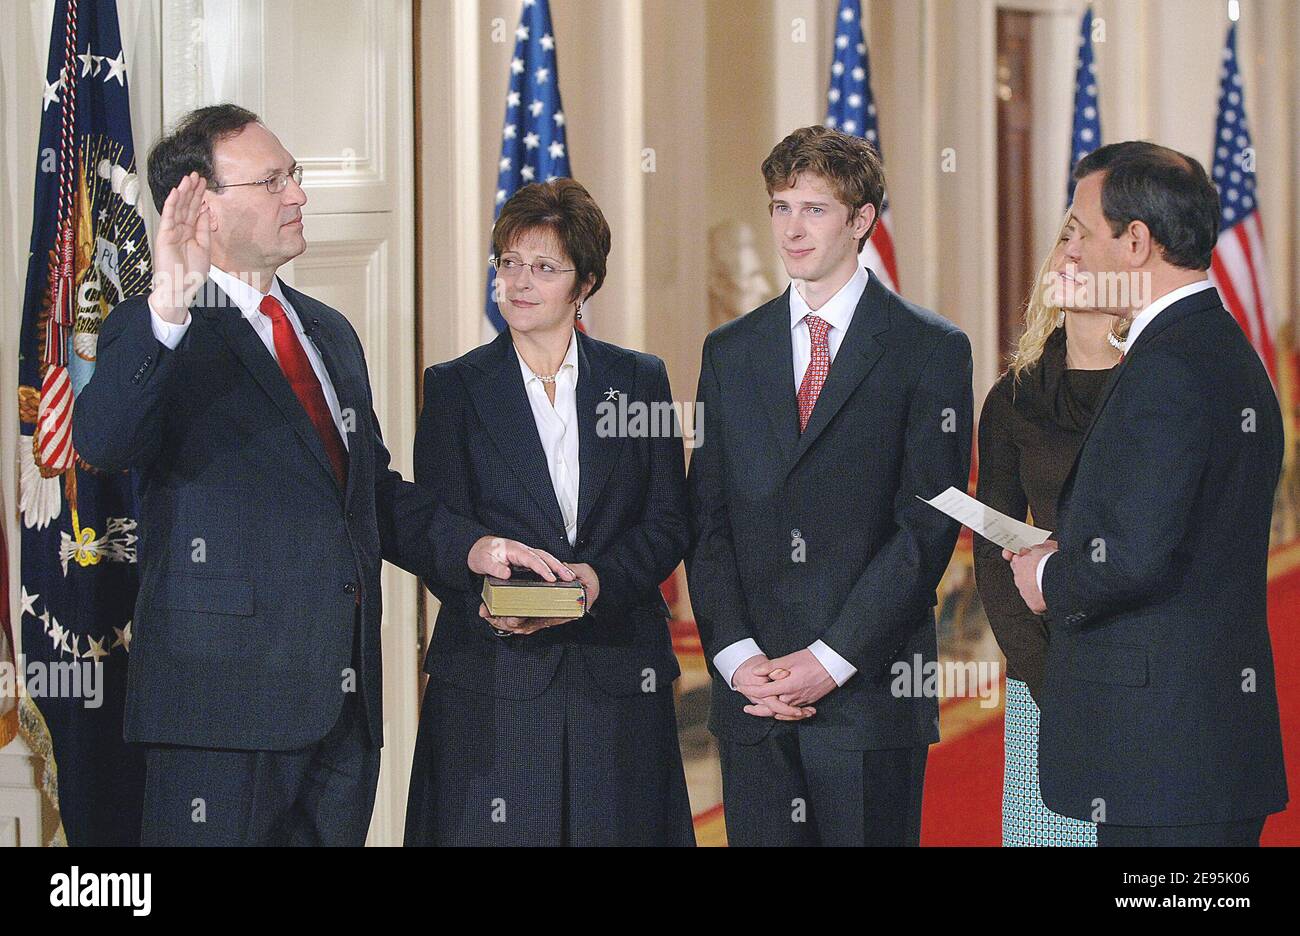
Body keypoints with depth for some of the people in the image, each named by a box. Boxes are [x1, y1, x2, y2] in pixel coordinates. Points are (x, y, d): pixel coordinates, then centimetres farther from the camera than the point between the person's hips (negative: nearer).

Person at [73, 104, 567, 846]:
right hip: (226, 700, -7)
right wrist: (167, 309, -37)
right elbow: (102, 442, -24)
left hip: (345, 701, 7)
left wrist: (469, 546, 12)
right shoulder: (159, 337, -4)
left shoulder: (330, 333, 21)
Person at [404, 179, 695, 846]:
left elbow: (669, 523, 5)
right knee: (493, 830, -4)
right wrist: (486, 599, -21)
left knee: (615, 832, 0)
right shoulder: (454, 387, 6)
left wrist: (600, 578, -14)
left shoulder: (640, 380, 10)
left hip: (616, 674, 1)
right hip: (491, 681, -1)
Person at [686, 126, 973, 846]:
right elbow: (707, 522, 9)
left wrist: (831, 659, -12)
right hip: (751, 693, 3)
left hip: (871, 690, -3)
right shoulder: (730, 352, 13)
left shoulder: (930, 351, 1)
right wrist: (736, 653, -6)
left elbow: (928, 524, -6)